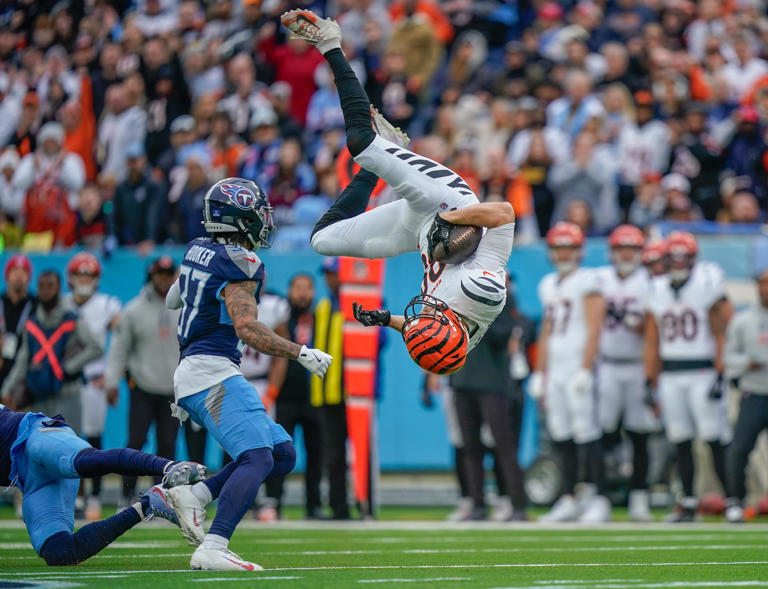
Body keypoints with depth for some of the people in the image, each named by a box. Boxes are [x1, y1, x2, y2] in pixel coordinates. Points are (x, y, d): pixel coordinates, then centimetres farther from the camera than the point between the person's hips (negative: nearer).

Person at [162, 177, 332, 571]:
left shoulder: (197, 251, 15)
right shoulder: (238, 264, -12)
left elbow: (172, 300, 32)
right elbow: (248, 329, -21)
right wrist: (301, 353, -20)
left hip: (192, 375, 10)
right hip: (212, 372, -10)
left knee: (282, 454, 10)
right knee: (256, 460, -19)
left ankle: (192, 496, 4)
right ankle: (212, 549, -30)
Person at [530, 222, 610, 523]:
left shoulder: (586, 282, -5)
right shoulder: (548, 285, 17)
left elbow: (593, 330, -12)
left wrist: (585, 371, -18)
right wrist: (539, 373, 18)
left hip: (577, 365, -7)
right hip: (555, 369, 7)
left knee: (586, 435, -9)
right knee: (560, 437, 5)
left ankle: (598, 501, -7)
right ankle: (569, 500, 10)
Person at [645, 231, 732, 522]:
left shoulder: (707, 285, -4)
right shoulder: (657, 290, 10)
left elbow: (722, 334, -5)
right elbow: (652, 339, 14)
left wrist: (720, 375, -11)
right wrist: (650, 380, 9)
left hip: (702, 372, -4)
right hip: (670, 375, 5)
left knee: (715, 439, -8)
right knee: (681, 440, 5)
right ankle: (688, 502, 10)